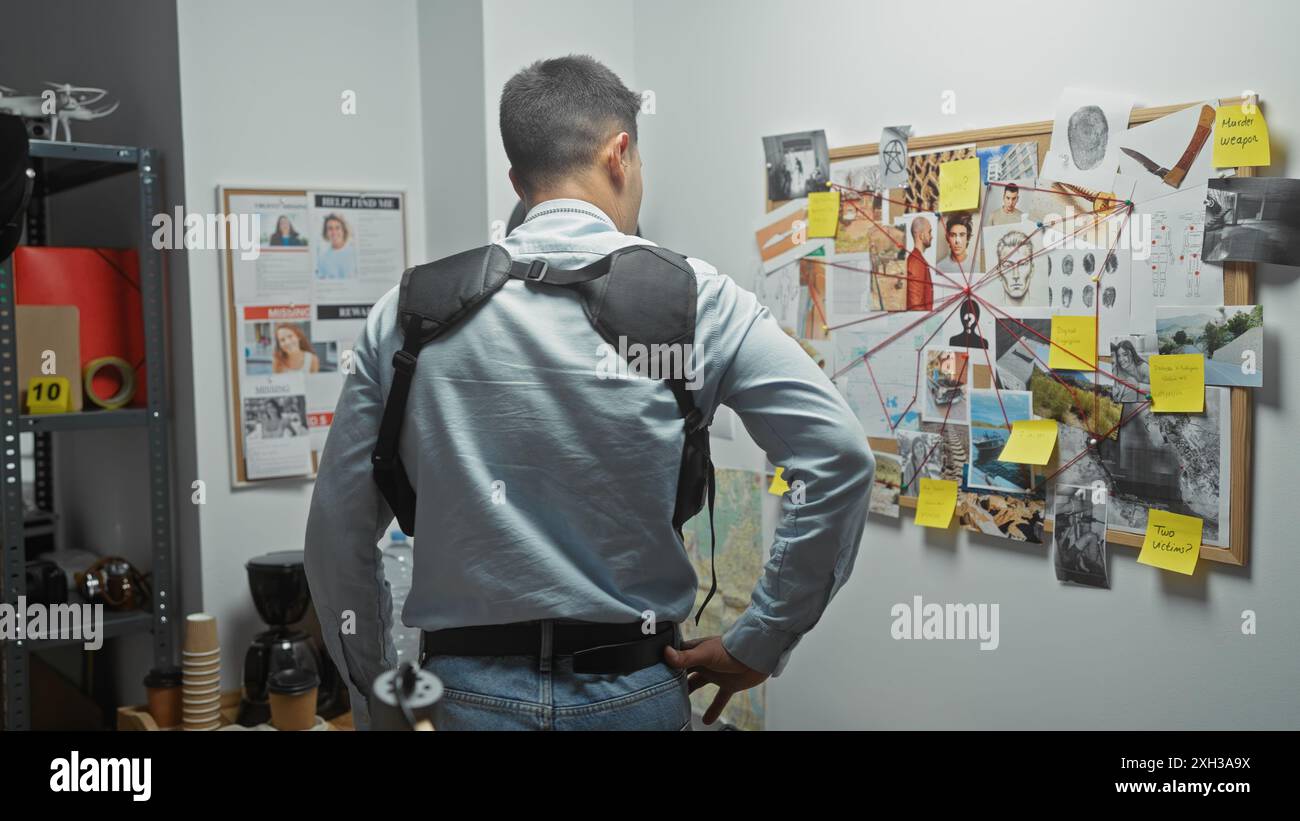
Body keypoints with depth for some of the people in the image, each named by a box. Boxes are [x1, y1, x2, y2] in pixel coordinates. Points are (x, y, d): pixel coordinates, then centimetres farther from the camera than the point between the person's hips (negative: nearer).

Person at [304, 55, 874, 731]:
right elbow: (840, 458, -12)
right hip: (633, 695, -1)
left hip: (471, 694, 1)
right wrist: (755, 646, -5)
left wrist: (375, 702, 11)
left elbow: (338, 529, 1)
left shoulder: (410, 310, -2)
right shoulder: (693, 298, -6)